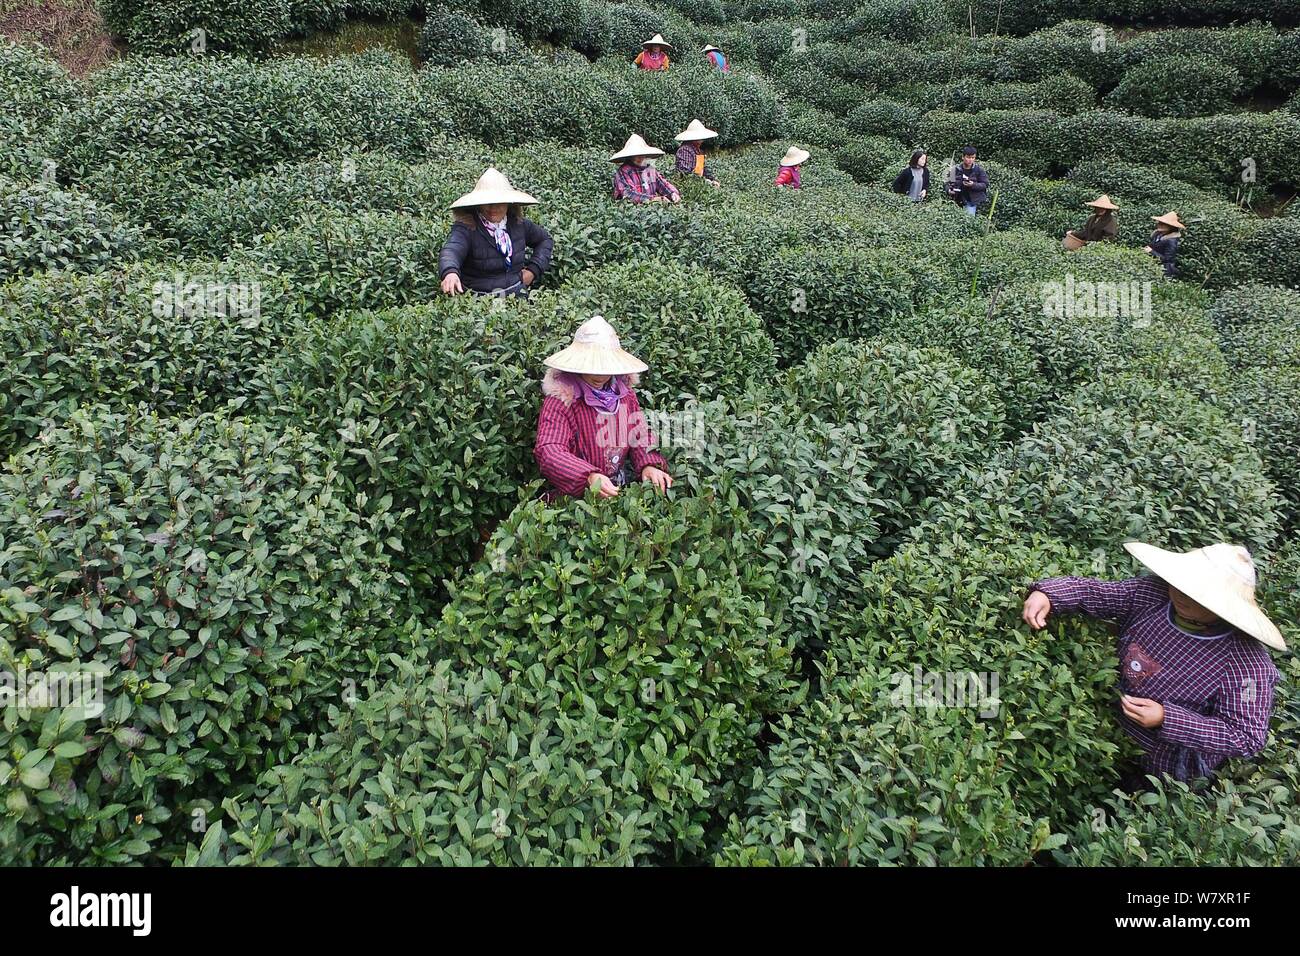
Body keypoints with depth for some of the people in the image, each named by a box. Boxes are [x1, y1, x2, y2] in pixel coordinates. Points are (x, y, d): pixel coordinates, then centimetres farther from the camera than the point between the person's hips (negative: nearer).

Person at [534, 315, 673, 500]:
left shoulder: (625, 393, 9)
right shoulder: (560, 398, -11)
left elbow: (640, 435, 14)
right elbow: (548, 451, -22)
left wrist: (649, 465, -9)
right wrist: (589, 477, -38)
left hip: (620, 490, 6)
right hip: (573, 495, -6)